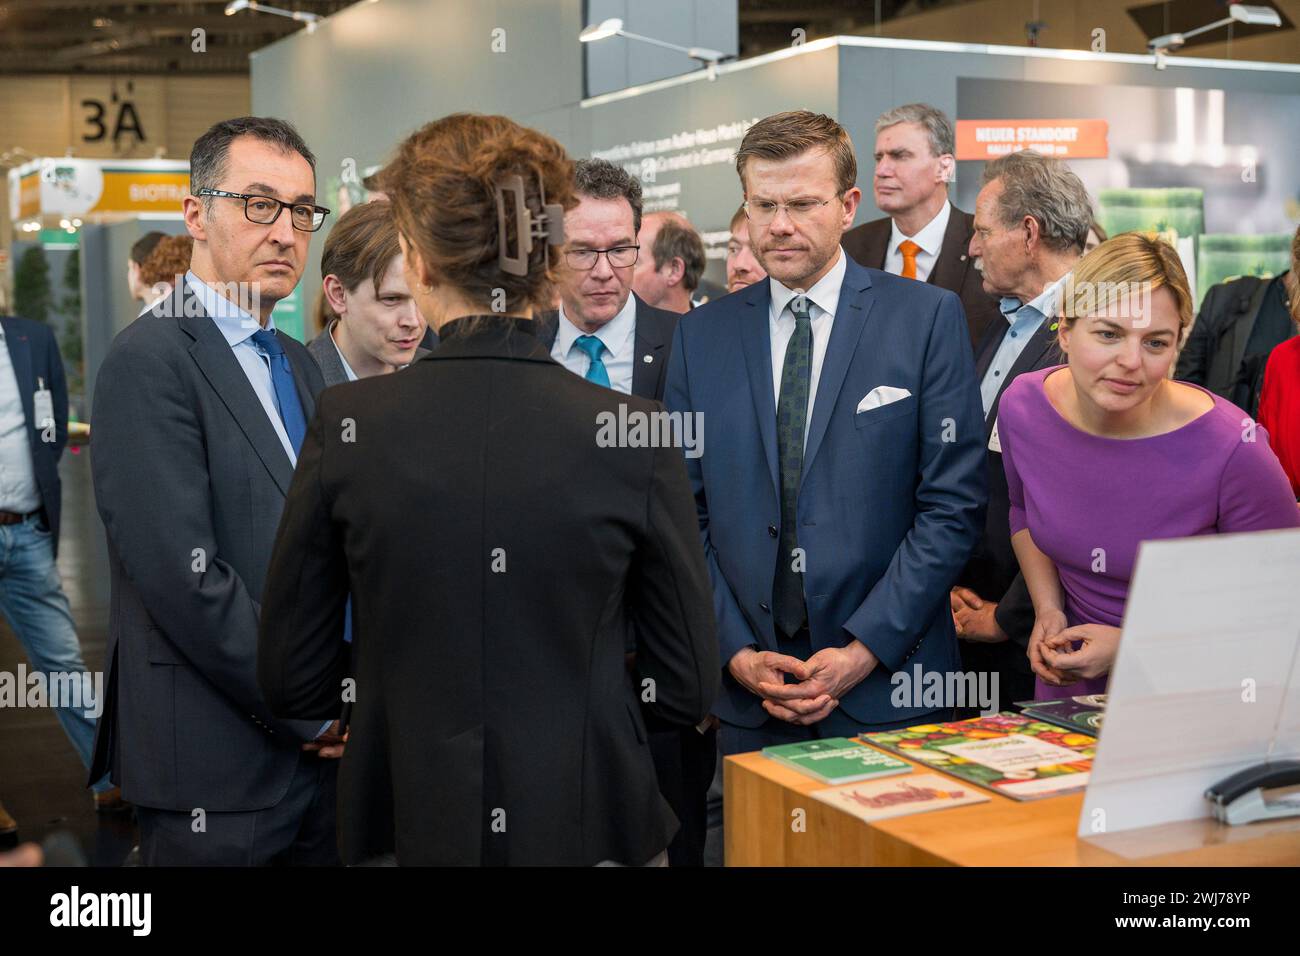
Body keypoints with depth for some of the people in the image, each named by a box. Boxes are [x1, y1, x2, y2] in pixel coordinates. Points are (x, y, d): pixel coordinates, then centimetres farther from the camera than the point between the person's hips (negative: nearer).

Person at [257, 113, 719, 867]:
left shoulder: (348, 426, -12)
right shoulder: (633, 433, -13)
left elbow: (292, 680, -3)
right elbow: (690, 688, -6)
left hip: (407, 822, 1)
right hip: (588, 821, 0)